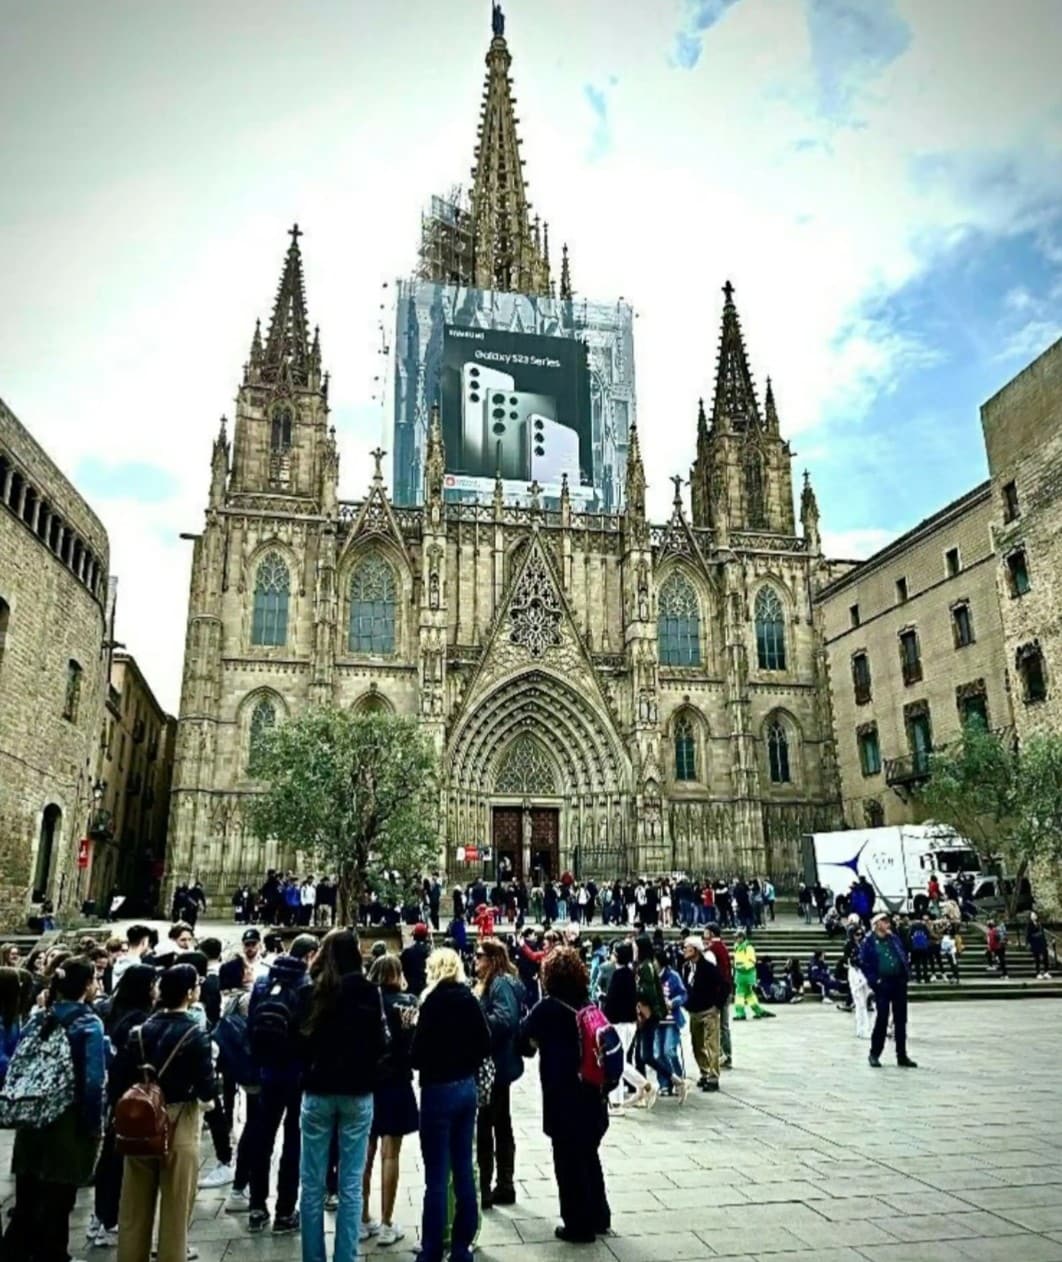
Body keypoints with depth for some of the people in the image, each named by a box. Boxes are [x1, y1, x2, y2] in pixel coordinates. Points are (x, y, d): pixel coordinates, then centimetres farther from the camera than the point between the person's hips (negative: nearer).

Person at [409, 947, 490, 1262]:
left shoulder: (434, 1002, -14)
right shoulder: (469, 999, 3)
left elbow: (419, 1054, -16)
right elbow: (485, 1045, 7)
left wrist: (414, 1059, 4)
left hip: (439, 1090, -6)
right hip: (467, 1087, 6)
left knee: (437, 1177, 2)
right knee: (464, 1171, 13)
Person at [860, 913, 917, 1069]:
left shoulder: (894, 938, 12)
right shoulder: (868, 942, -4)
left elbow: (904, 957, 16)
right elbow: (863, 963, -7)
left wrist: (907, 974, 3)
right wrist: (874, 980, -13)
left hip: (899, 982, 5)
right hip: (883, 984, -5)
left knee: (901, 1020, 8)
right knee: (882, 1019, -3)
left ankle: (902, 1056, 16)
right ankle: (874, 1054, 11)